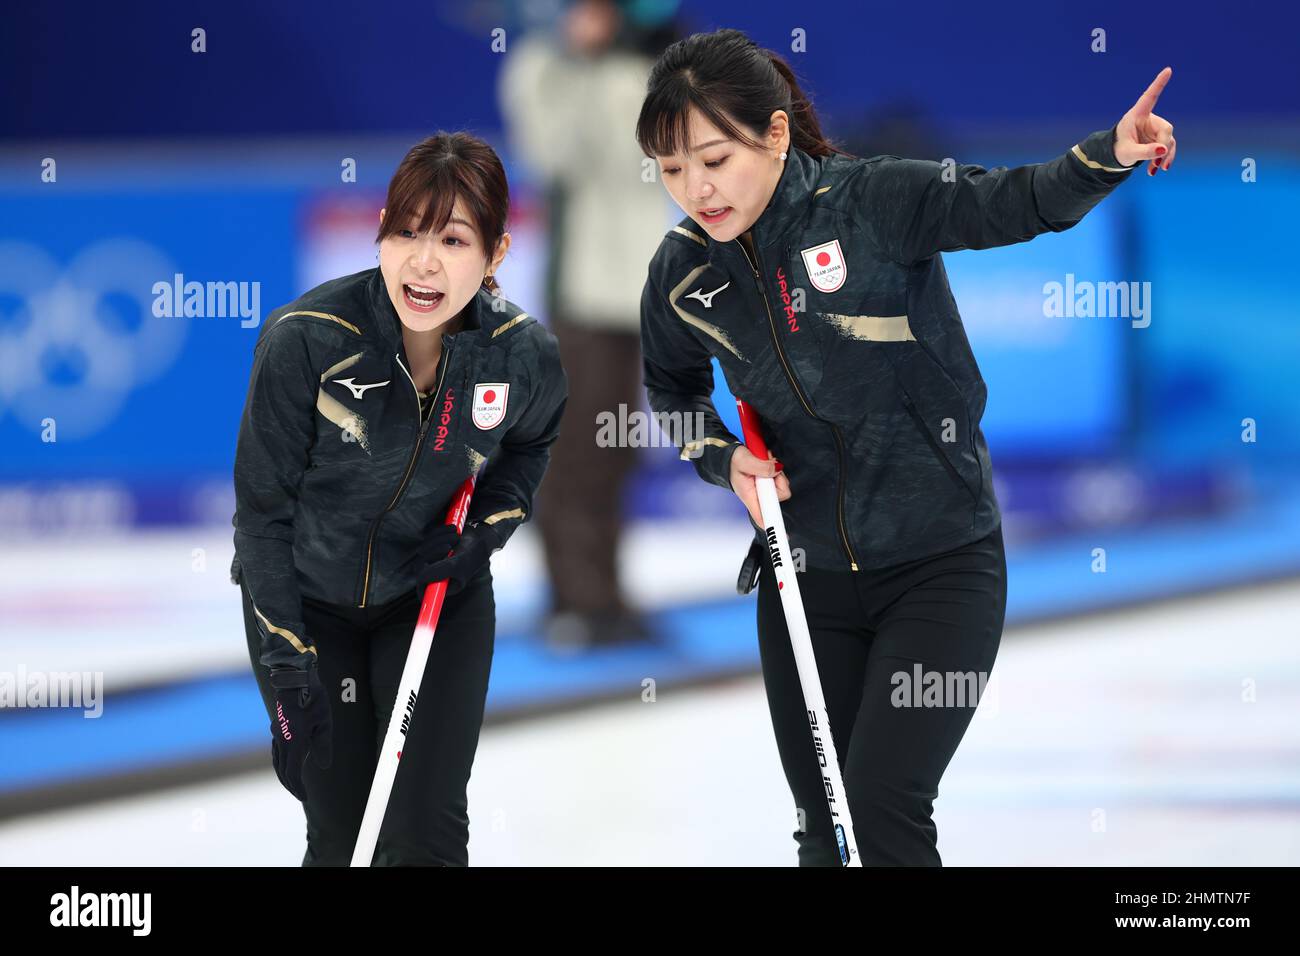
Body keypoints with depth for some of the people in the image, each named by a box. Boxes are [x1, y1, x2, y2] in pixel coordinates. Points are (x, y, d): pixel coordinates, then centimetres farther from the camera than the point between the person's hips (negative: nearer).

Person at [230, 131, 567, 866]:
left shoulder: (526, 355, -19)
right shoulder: (307, 339, -27)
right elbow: (263, 510, -17)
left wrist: (486, 528, -11)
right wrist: (288, 672, -18)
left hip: (437, 593, 2)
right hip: (308, 601, -2)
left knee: (427, 834, -7)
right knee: (342, 838, 1)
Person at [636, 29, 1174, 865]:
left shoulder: (871, 201, -16)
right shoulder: (683, 274, -3)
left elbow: (1011, 205, -30)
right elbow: (674, 389, 18)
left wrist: (1108, 156, -49)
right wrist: (722, 459, -2)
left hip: (940, 566, -5)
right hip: (806, 574, 5)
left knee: (882, 810, -17)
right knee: (824, 832, 10)